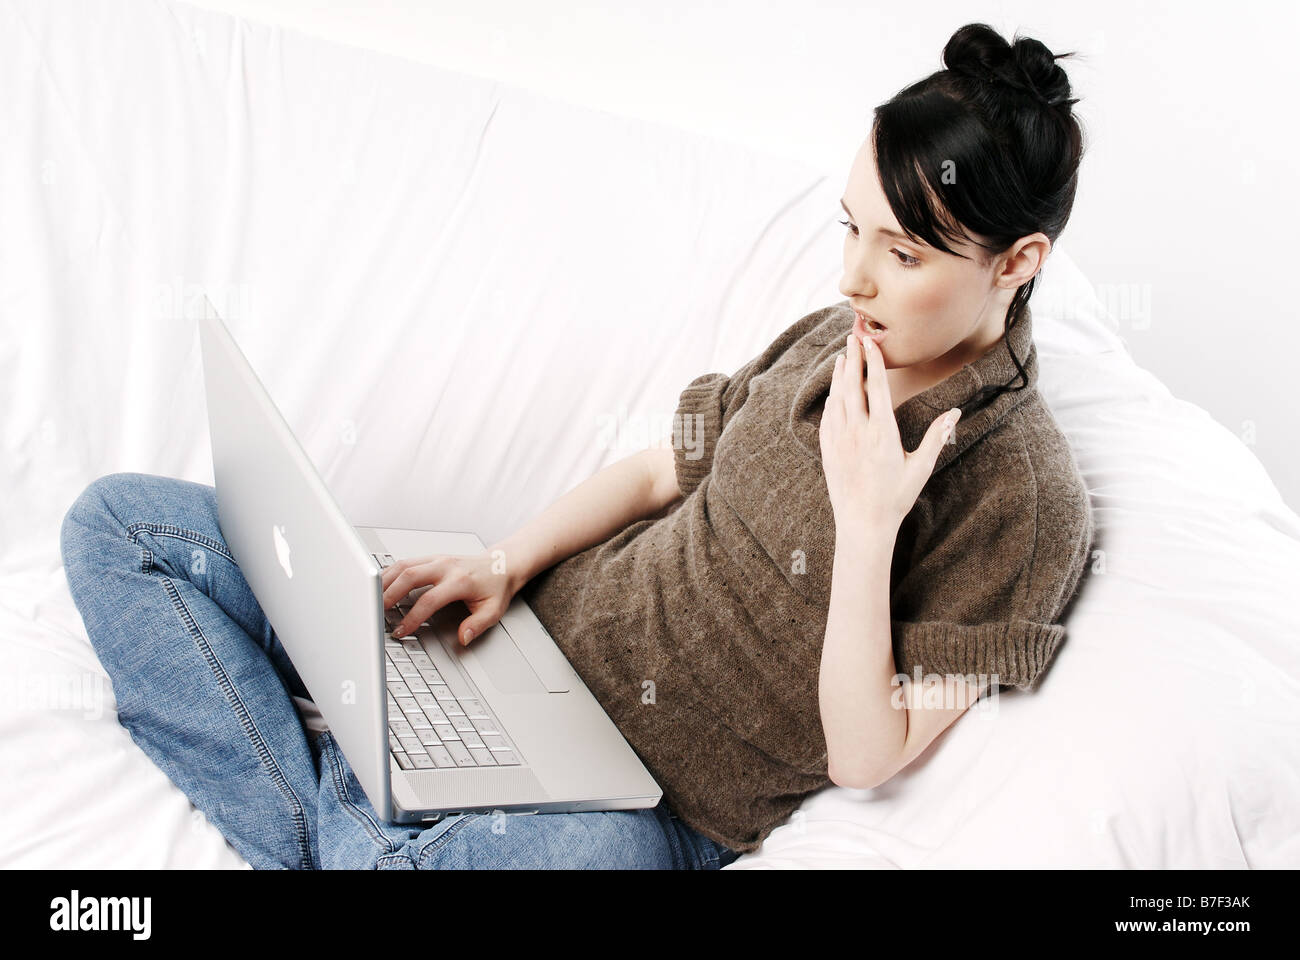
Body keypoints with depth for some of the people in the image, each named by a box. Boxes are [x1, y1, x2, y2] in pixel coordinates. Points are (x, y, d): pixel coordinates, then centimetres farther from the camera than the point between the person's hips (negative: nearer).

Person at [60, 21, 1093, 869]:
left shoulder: (1023, 500, -14)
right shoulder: (834, 340, 5)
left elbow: (864, 757, -16)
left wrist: (868, 526, -25)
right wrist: (507, 563, 0)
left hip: (648, 799, -6)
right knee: (116, 520, 3)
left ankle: (344, 825, -7)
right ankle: (317, 831, -10)